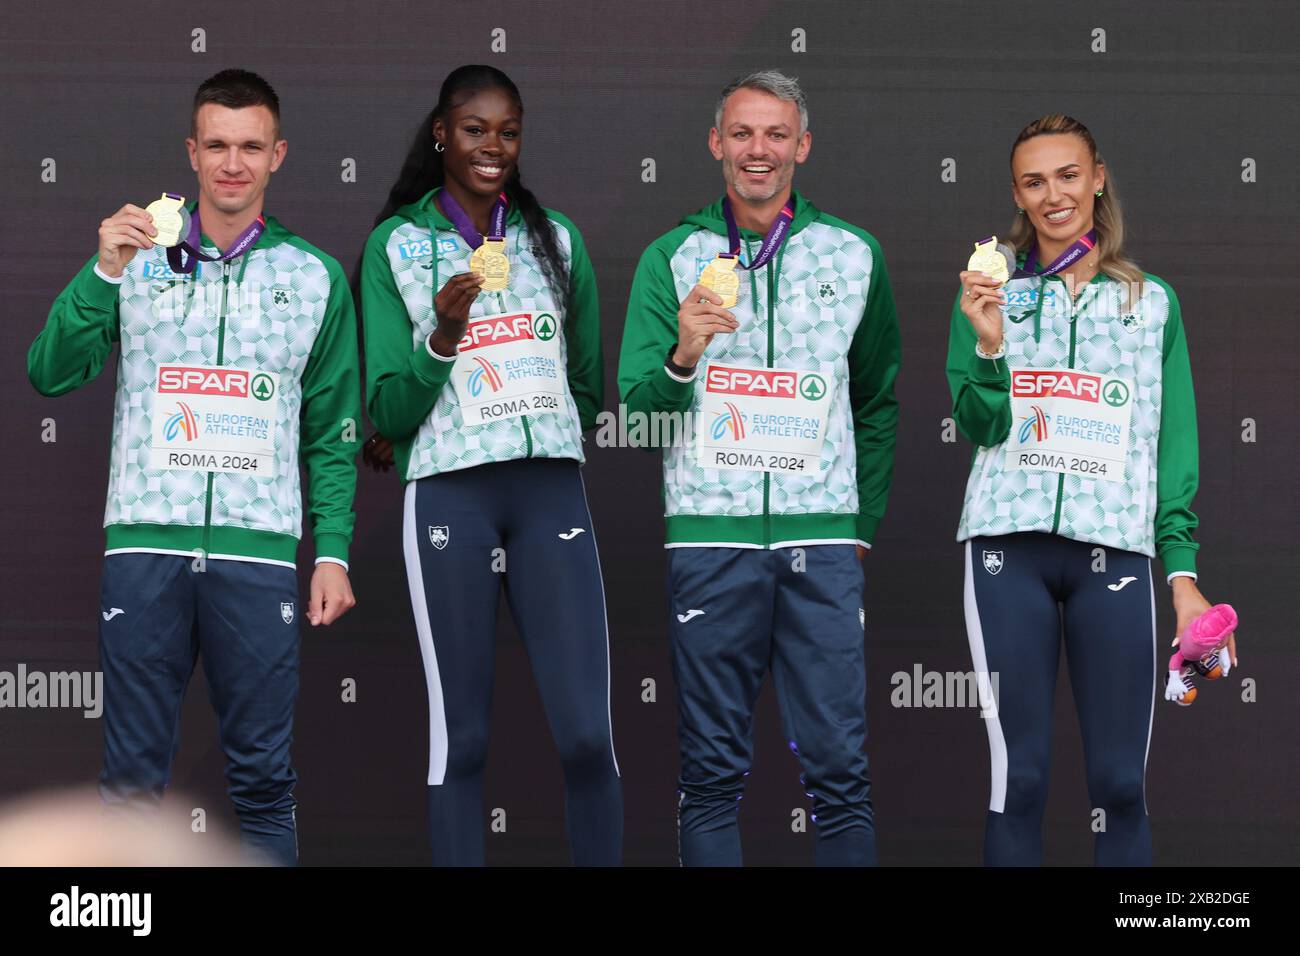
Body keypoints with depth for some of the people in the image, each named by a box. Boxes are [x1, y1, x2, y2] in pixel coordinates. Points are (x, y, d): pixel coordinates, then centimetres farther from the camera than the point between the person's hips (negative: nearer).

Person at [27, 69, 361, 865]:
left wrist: (333, 553, 3)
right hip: (145, 542, 0)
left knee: (264, 776, 1)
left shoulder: (315, 277, 10)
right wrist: (104, 274, -12)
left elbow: (334, 433, 11)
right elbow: (53, 375, 1)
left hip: (259, 551, 0)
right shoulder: (140, 258, 9)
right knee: (134, 775, 2)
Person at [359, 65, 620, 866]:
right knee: (461, 737, -1)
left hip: (553, 493, 2)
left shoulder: (557, 238, 11)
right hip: (449, 500, -2)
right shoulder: (397, 244, 3)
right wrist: (442, 337, -15)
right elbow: (388, 415, -1)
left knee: (589, 734, -6)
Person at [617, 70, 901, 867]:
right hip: (710, 533, 0)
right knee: (713, 772, 2)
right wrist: (682, 357, -21)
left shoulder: (854, 255, 9)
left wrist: (864, 525, 12)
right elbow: (637, 401, 0)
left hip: (822, 540, 0)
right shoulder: (673, 258, 6)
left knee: (840, 767, -3)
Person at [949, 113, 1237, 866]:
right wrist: (989, 345, -16)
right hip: (1010, 547, 0)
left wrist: (1182, 570, 2)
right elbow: (980, 426, 3)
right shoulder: (992, 293, 11)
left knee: (1121, 783, -2)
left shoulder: (1152, 302, 12)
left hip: (1116, 550, 0)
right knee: (1019, 776, -1)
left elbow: (1175, 445, 10)